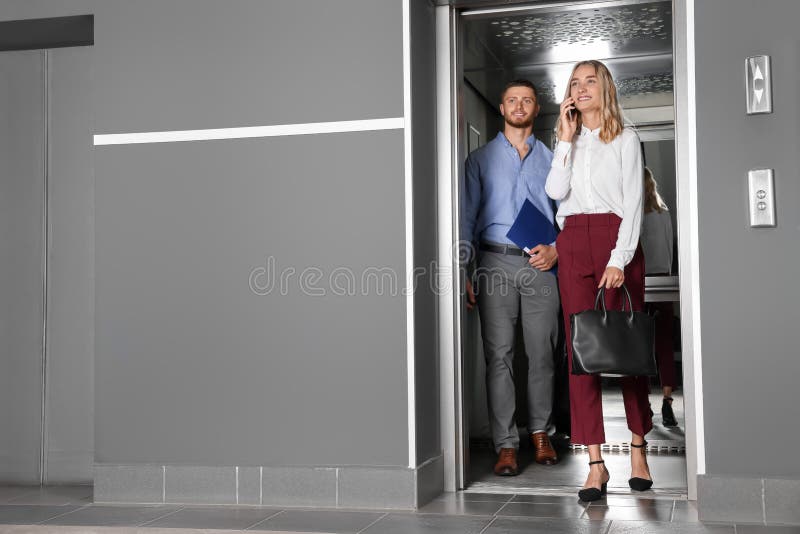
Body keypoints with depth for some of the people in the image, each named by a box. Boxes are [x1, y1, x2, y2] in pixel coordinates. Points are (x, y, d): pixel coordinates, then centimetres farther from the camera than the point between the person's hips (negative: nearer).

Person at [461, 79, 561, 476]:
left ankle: (540, 433, 17)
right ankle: (505, 444, -3)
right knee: (499, 355, -6)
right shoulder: (481, 159, 12)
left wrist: (557, 250, -5)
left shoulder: (551, 159, 16)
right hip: (496, 263, -1)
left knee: (542, 353, 3)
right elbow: (467, 218, 6)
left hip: (540, 266, 1)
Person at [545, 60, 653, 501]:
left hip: (616, 239, -2)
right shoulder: (566, 142, 17)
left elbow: (632, 202, -2)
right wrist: (567, 138, -2)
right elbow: (555, 191, 0)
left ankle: (638, 448, 12)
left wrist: (620, 259, -13)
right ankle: (595, 463, -6)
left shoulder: (625, 139, 7)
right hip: (573, 243, 3)